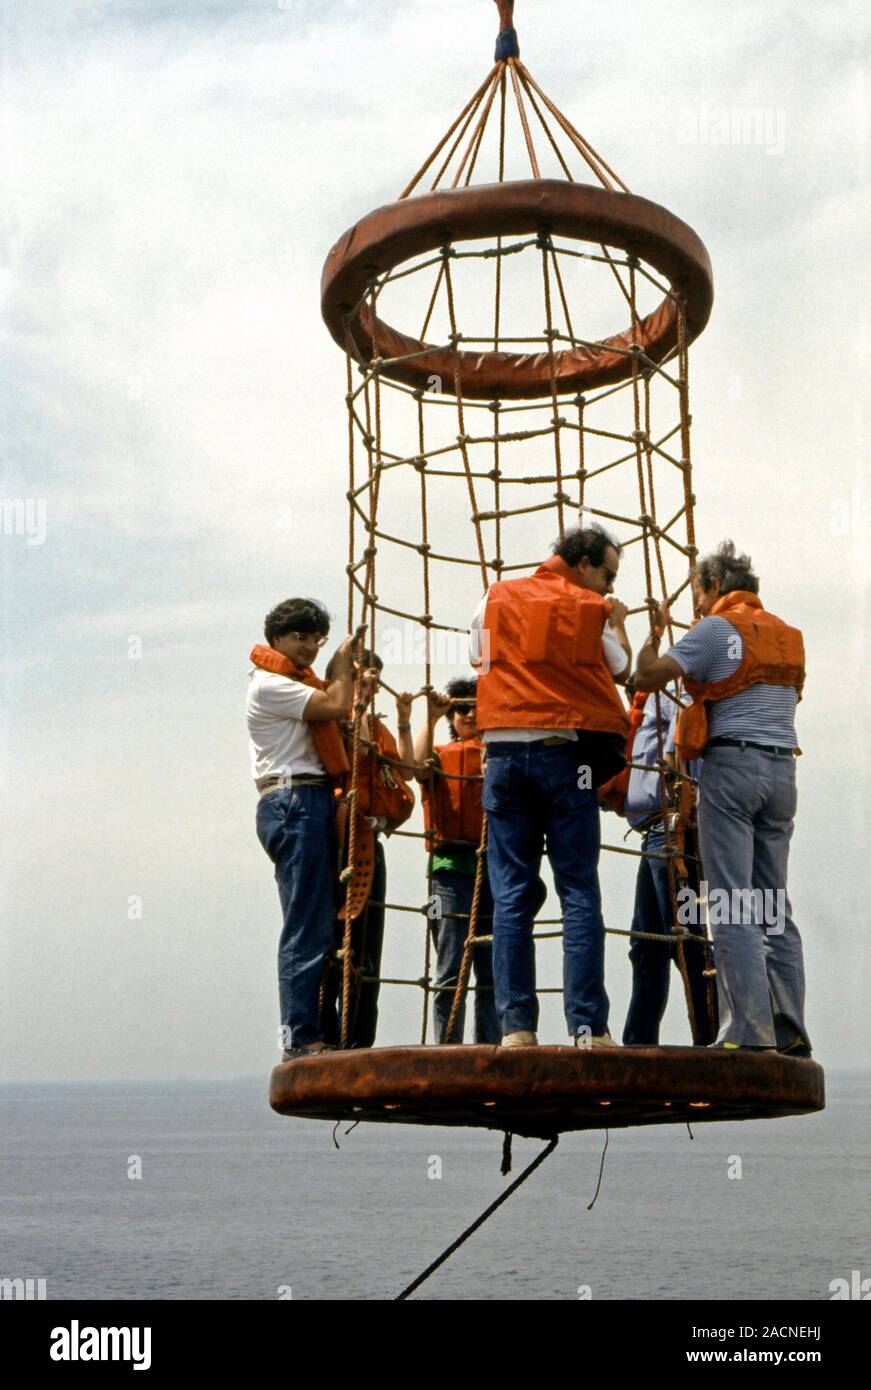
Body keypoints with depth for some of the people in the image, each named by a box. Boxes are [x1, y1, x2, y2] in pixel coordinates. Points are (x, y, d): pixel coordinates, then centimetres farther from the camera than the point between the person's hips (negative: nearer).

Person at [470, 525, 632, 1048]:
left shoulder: (495, 599, 12)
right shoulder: (592, 609, 4)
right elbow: (621, 670, 17)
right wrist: (618, 623, 31)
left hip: (505, 752, 3)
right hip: (566, 753, -2)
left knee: (511, 893, 2)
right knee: (579, 891, -1)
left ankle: (516, 1024, -1)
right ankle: (589, 1025, -4)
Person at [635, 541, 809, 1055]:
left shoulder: (716, 629, -3)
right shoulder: (788, 635, 18)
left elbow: (650, 675, -8)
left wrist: (656, 632, 10)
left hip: (731, 762, -6)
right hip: (782, 767, 7)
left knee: (732, 905, -6)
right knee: (775, 906, 8)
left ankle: (749, 1030, -12)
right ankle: (791, 1032, 5)